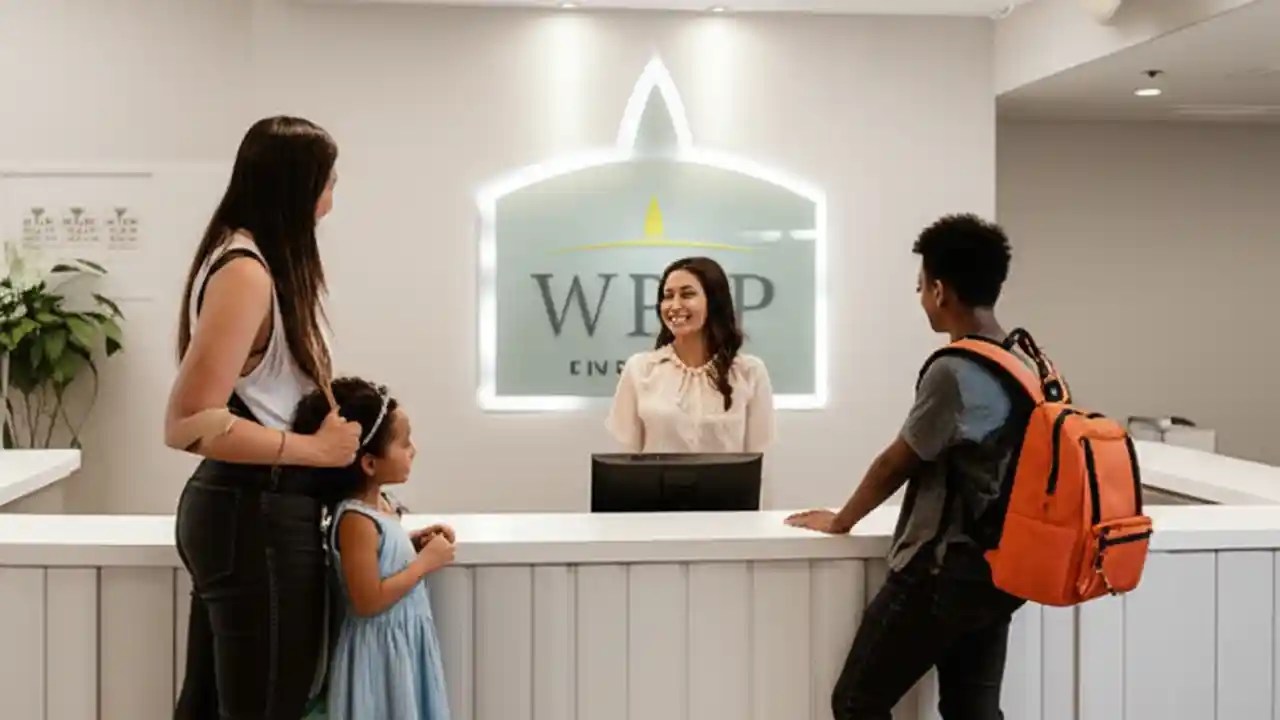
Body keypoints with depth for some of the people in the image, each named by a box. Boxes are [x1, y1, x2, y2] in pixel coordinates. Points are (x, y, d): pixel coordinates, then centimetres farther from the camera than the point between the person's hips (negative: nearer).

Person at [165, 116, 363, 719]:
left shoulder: (251, 261, 12)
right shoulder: (246, 272, -18)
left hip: (242, 507, 10)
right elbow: (188, 423, -22)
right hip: (258, 516, -10)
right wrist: (316, 449, -17)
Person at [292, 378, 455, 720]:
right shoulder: (356, 520, -24)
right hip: (380, 647, -9)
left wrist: (415, 544, 4)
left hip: (405, 640, 9)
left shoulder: (381, 504, 4)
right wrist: (425, 562, -19)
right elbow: (369, 601, -26)